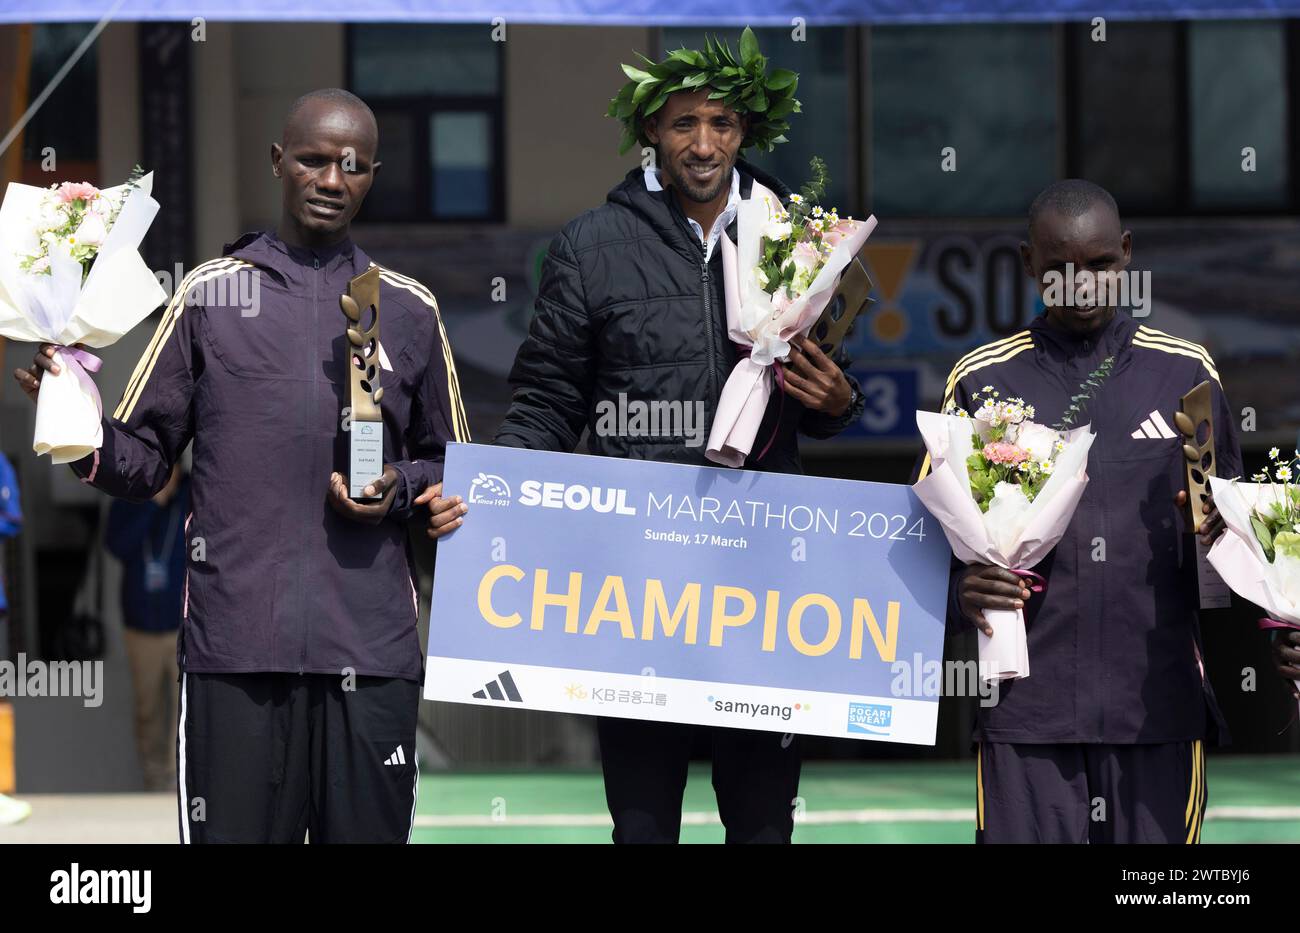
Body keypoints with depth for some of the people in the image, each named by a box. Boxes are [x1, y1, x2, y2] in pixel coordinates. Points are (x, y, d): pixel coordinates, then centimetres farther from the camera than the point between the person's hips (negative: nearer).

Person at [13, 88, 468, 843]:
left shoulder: (410, 311, 14)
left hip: (371, 651, 1)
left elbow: (449, 466, 22)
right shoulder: (211, 294, 10)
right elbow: (143, 463, 10)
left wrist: (398, 489, 0)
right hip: (236, 643, -1)